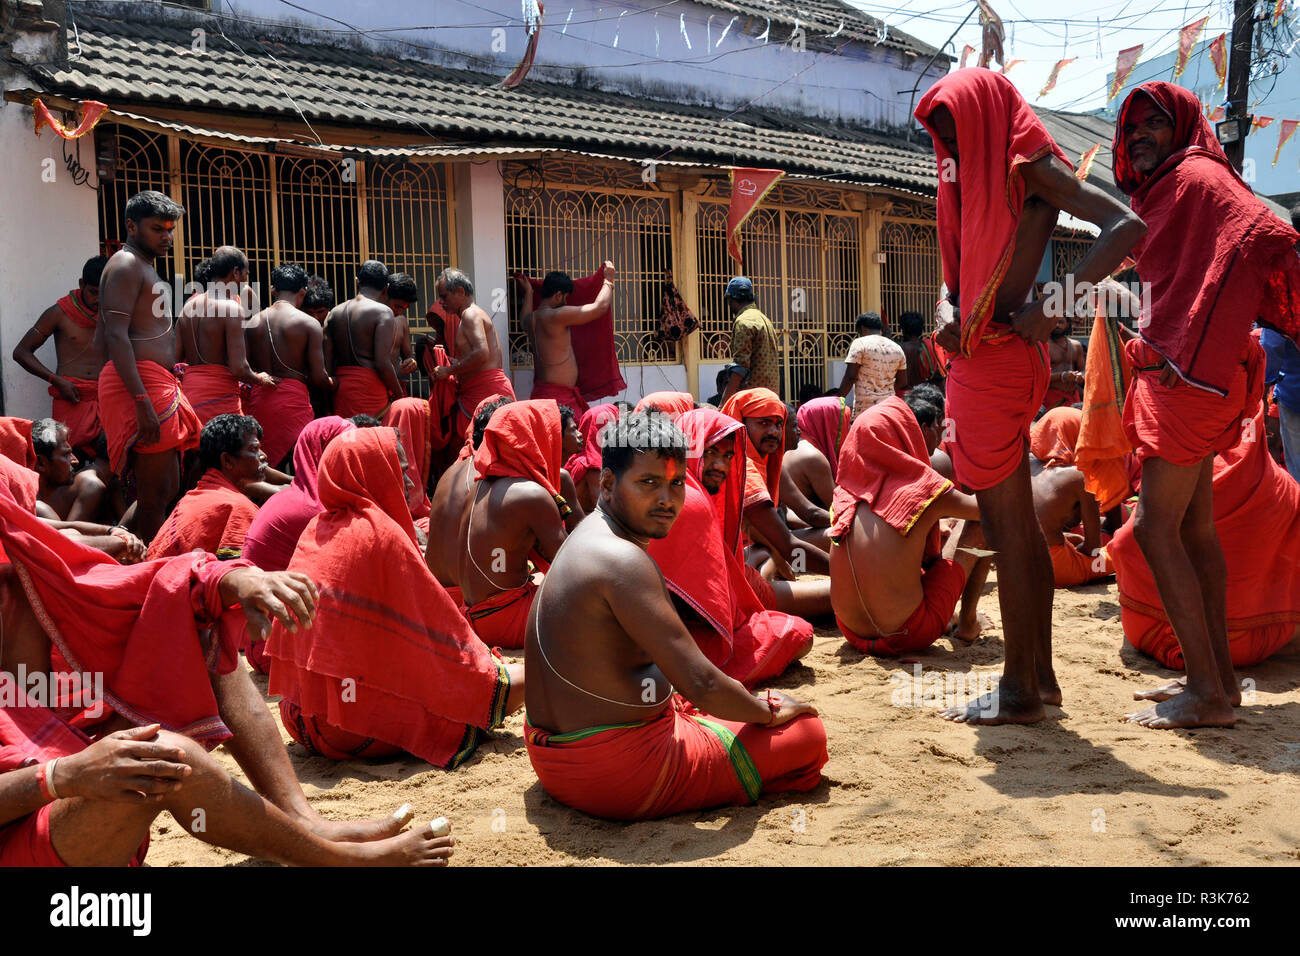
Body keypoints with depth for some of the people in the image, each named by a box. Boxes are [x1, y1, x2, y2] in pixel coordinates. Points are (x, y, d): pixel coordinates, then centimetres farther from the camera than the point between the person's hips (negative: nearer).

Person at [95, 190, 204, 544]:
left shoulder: (142, 266, 24)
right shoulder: (126, 265, -8)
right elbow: (116, 336, -19)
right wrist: (142, 401, -26)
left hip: (156, 384, 11)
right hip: (142, 385, -11)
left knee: (169, 488, 12)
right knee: (154, 495, -11)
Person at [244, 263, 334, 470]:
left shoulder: (253, 322, 9)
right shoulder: (308, 323, -3)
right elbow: (318, 377, -6)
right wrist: (333, 384, 14)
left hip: (258, 399, 5)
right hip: (293, 398, -4)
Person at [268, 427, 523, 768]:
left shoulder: (316, 529, 8)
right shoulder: (379, 532, -16)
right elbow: (433, 621, -11)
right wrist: (484, 660, 6)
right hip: (357, 727, -9)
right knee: (521, 678, -1)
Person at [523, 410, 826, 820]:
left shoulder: (590, 538, 9)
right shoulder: (623, 560, -24)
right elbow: (702, 684, -26)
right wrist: (768, 711, -6)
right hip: (616, 776, -10)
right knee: (808, 733, 0)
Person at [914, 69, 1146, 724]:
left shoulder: (1031, 170, -6)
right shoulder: (971, 182, 19)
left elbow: (1127, 227, -17)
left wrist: (1052, 304, -21)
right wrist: (948, 311, 0)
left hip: (1001, 363, -9)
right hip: (976, 362, 9)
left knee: (1006, 528, -4)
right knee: (1019, 527, 12)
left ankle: (1019, 691, 5)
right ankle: (1040, 675, 23)